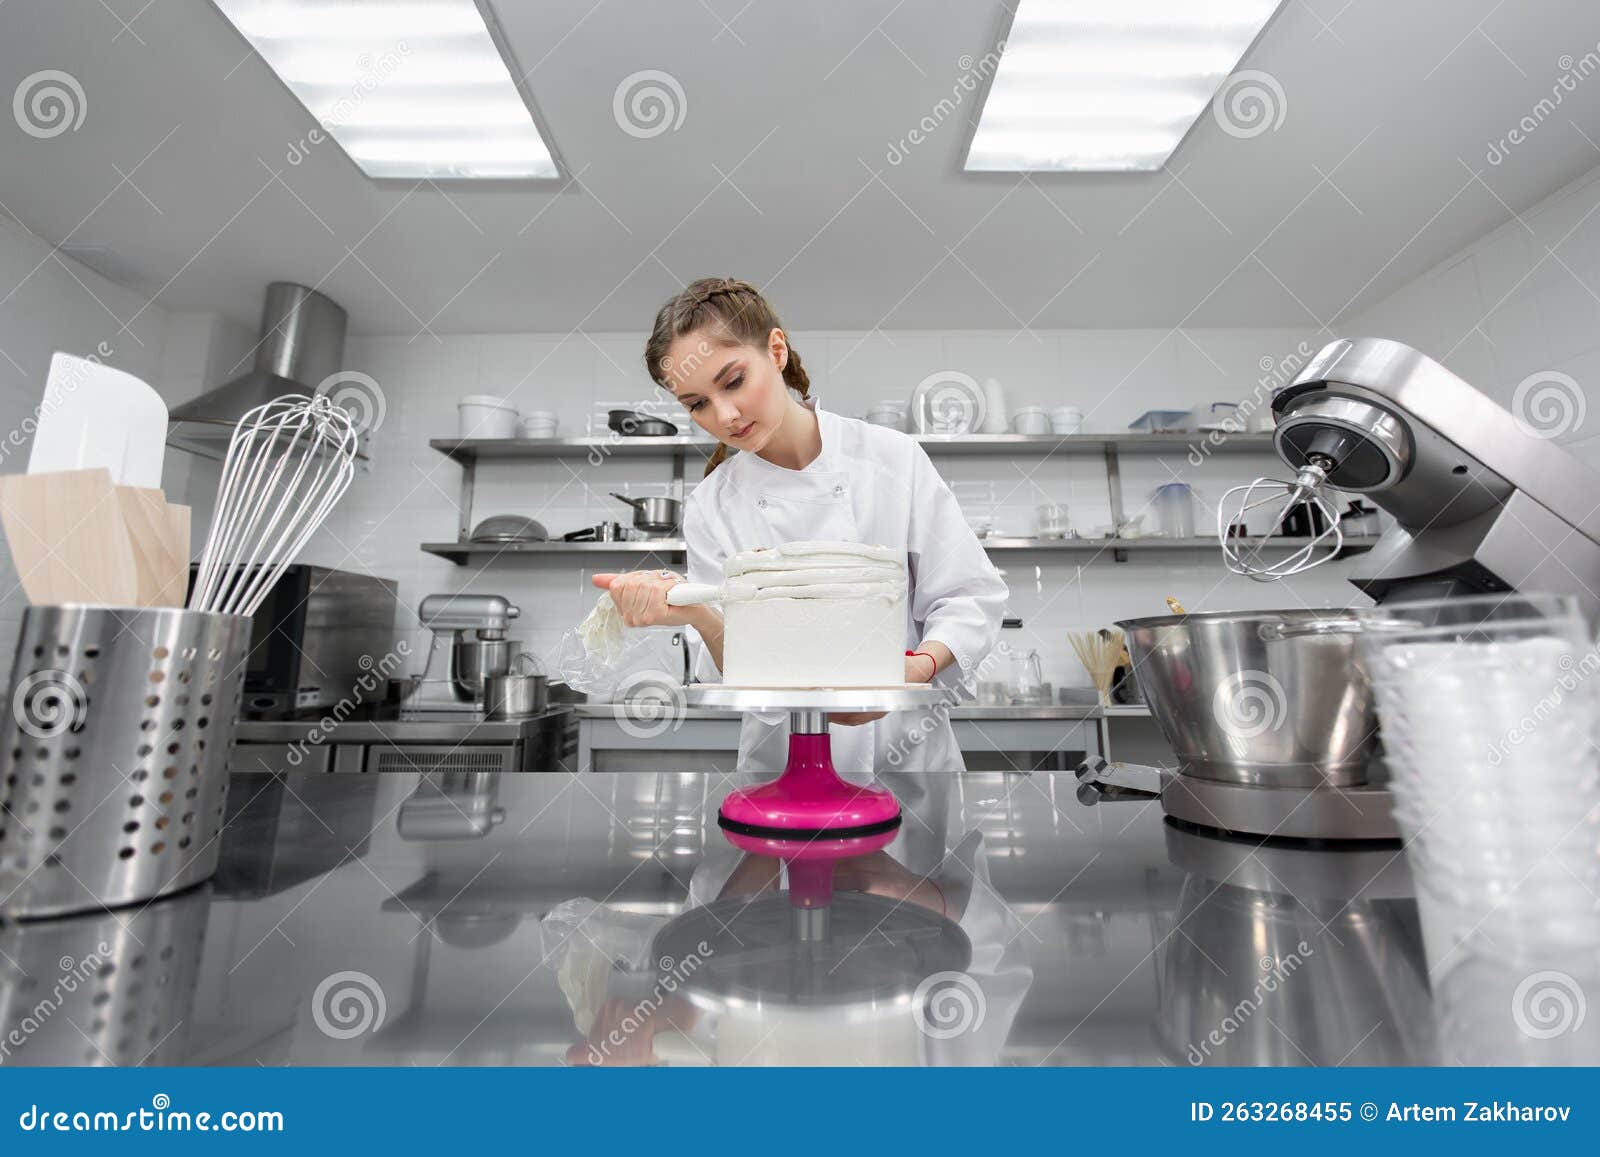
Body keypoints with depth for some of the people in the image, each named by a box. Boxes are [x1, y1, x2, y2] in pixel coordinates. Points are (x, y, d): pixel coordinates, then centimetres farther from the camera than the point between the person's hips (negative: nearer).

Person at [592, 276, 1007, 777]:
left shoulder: (892, 458, -7)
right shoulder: (709, 510, -3)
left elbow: (971, 594, -2)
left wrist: (915, 669, -19)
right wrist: (700, 616, -25)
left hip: (911, 750, 0)